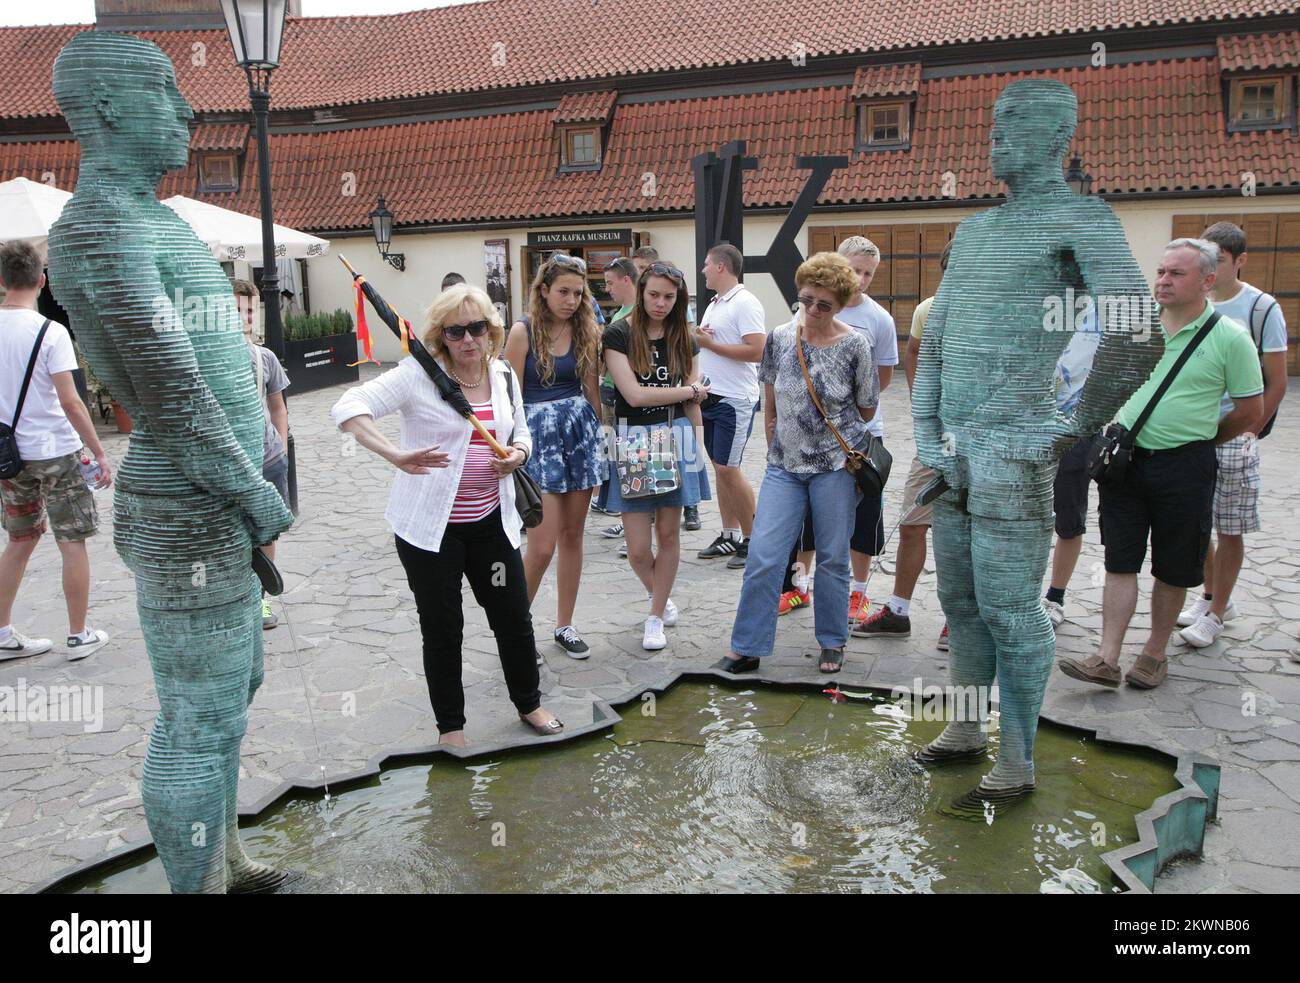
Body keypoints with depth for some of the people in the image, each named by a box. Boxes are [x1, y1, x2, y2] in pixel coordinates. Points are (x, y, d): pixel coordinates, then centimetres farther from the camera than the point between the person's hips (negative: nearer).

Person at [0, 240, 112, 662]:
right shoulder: (50, 332, -15)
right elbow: (70, 402, -18)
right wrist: (100, 453, -11)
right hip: (54, 452, -6)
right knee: (73, 544, 6)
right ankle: (79, 636, 14)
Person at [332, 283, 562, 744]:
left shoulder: (503, 376, 5)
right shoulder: (418, 375, -13)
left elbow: (521, 433, 19)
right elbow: (348, 407, -22)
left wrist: (517, 455, -5)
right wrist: (396, 455, -36)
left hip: (491, 521, 5)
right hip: (429, 527, -4)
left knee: (514, 616, 12)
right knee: (442, 629, 8)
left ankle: (529, 702, 36)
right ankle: (450, 725, 27)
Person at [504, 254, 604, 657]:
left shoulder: (585, 330, 6)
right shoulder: (523, 330, -6)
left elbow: (591, 389, 12)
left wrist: (597, 435, 9)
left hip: (581, 429, 5)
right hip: (539, 431, -4)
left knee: (573, 535, 10)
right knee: (543, 545, -6)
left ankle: (564, 625, 24)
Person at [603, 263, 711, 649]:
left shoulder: (684, 340, 8)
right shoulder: (618, 334, -5)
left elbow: (692, 405, 10)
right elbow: (634, 394, -14)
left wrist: (696, 446, 6)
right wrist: (690, 390, -4)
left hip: (676, 437, 3)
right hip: (633, 439, -3)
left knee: (669, 533, 4)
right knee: (638, 547, -3)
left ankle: (656, 617, 19)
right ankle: (658, 594, 28)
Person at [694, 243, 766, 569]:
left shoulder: (745, 303, -12)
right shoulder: (713, 304, 16)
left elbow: (757, 351, -21)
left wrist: (710, 343, -16)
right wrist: (697, 337, 1)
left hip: (735, 401, -9)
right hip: (710, 397, 9)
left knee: (728, 469, -9)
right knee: (720, 468, 11)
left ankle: (752, 539, 3)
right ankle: (730, 536, 19)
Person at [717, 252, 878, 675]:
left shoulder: (854, 345, -7)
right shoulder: (779, 338, 2)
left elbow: (866, 410, 3)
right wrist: (778, 448, 8)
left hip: (835, 467, -2)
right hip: (784, 466, 3)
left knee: (832, 558, 8)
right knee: (763, 558, -2)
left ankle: (832, 643, 26)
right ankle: (746, 649, 8)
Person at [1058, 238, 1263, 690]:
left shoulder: (1230, 338, -8)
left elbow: (1250, 410, 0)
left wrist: (1199, 440, 9)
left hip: (1184, 467, -3)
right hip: (1126, 459, 3)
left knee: (1172, 570, 9)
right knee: (1120, 562, 2)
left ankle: (1155, 654, 25)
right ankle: (1107, 661, 3)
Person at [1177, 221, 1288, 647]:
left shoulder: (1261, 308, -8)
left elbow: (1276, 383, -5)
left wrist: (1247, 433, -7)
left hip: (1234, 437, -4)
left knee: (1229, 529, 5)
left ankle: (1216, 614, 17)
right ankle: (1212, 596, 31)